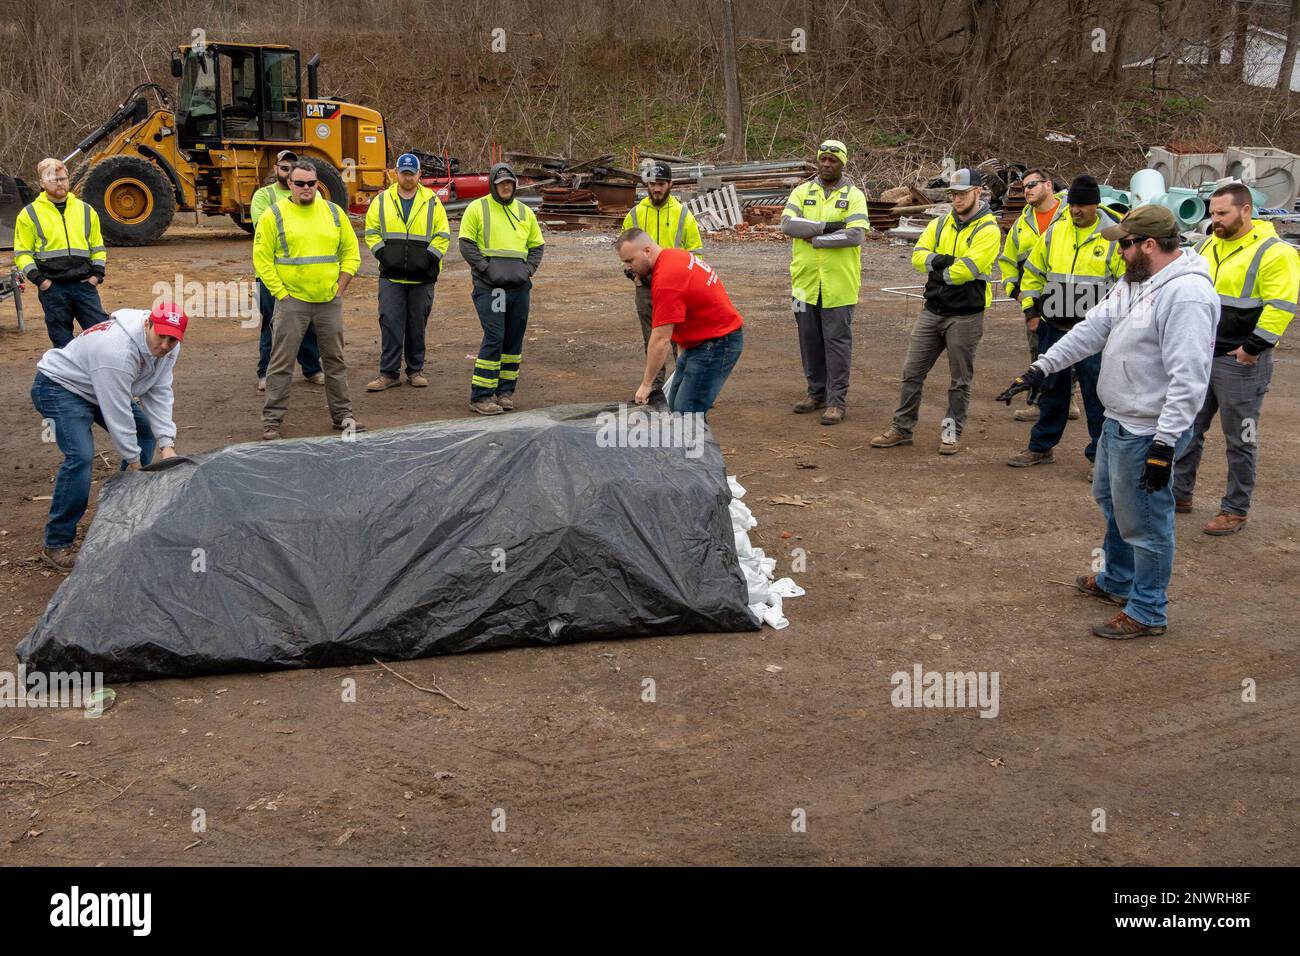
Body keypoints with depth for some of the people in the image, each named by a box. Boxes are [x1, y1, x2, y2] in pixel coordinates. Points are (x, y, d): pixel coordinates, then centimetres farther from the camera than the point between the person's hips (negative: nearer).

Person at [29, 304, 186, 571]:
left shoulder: (167, 348, -13)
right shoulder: (117, 351, -39)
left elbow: (159, 394, -7)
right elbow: (117, 414, -32)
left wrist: (167, 443, -15)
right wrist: (133, 460, -22)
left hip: (104, 389, 10)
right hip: (59, 387, -9)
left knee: (146, 431, 10)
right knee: (81, 457, -25)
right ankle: (56, 545, -15)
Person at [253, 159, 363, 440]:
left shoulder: (334, 212, 8)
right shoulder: (274, 215, -2)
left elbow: (351, 253, 11)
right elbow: (262, 259, -3)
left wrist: (340, 288, 2)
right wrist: (280, 293, -9)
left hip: (329, 301, 3)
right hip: (292, 301, -3)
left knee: (335, 360, 12)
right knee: (282, 363, -1)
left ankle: (342, 415, 24)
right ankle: (272, 420, 6)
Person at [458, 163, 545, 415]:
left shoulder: (525, 212, 16)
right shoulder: (477, 208, 2)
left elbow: (537, 245, 20)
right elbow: (466, 244, -2)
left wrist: (528, 269, 3)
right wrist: (486, 268, -11)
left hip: (519, 286, 5)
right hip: (490, 286, -5)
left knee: (514, 340, 7)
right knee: (494, 338, -12)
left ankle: (505, 391, 17)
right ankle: (481, 395, -7)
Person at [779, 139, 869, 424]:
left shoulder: (854, 196, -2)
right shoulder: (802, 192, 6)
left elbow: (856, 235, -16)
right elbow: (787, 224, -10)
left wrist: (813, 238, -15)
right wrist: (825, 226, -19)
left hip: (839, 284, -3)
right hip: (806, 281, 4)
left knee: (838, 341, 0)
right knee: (810, 340, 12)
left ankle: (837, 401, 6)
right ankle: (817, 392, 26)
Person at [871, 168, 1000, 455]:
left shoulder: (988, 230, -9)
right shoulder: (940, 224, 10)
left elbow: (967, 269, -21)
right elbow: (918, 256, -1)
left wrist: (938, 271, -8)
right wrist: (942, 261, -18)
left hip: (965, 315, -5)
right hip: (932, 310, 5)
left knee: (960, 379, 6)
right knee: (912, 372, 6)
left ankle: (952, 432, 17)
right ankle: (901, 428, 15)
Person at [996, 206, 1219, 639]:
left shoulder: (1186, 295, -25)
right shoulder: (1136, 282, 8)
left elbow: (1189, 379, -27)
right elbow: (1094, 327, 10)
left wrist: (1165, 443, -27)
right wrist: (1041, 367, 3)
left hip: (1147, 434, -11)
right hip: (1118, 422, 11)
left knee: (1143, 521, 2)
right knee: (1110, 500, 26)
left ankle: (1147, 613, 17)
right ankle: (1117, 581, 46)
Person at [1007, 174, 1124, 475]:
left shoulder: (1114, 237, -4)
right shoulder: (1054, 233, 7)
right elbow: (1032, 273, 17)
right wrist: (1030, 310, 9)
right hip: (1054, 329, 4)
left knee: (1097, 394, 0)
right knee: (1052, 390, 15)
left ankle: (1101, 456, 10)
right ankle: (1041, 447, 27)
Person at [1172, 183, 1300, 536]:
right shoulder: (1207, 247, 11)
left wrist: (1253, 347, -18)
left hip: (1240, 364, -7)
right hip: (1199, 358, 7)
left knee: (1240, 440, 4)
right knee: (1188, 430, 14)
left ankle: (1235, 511, 13)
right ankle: (1179, 494, 28)